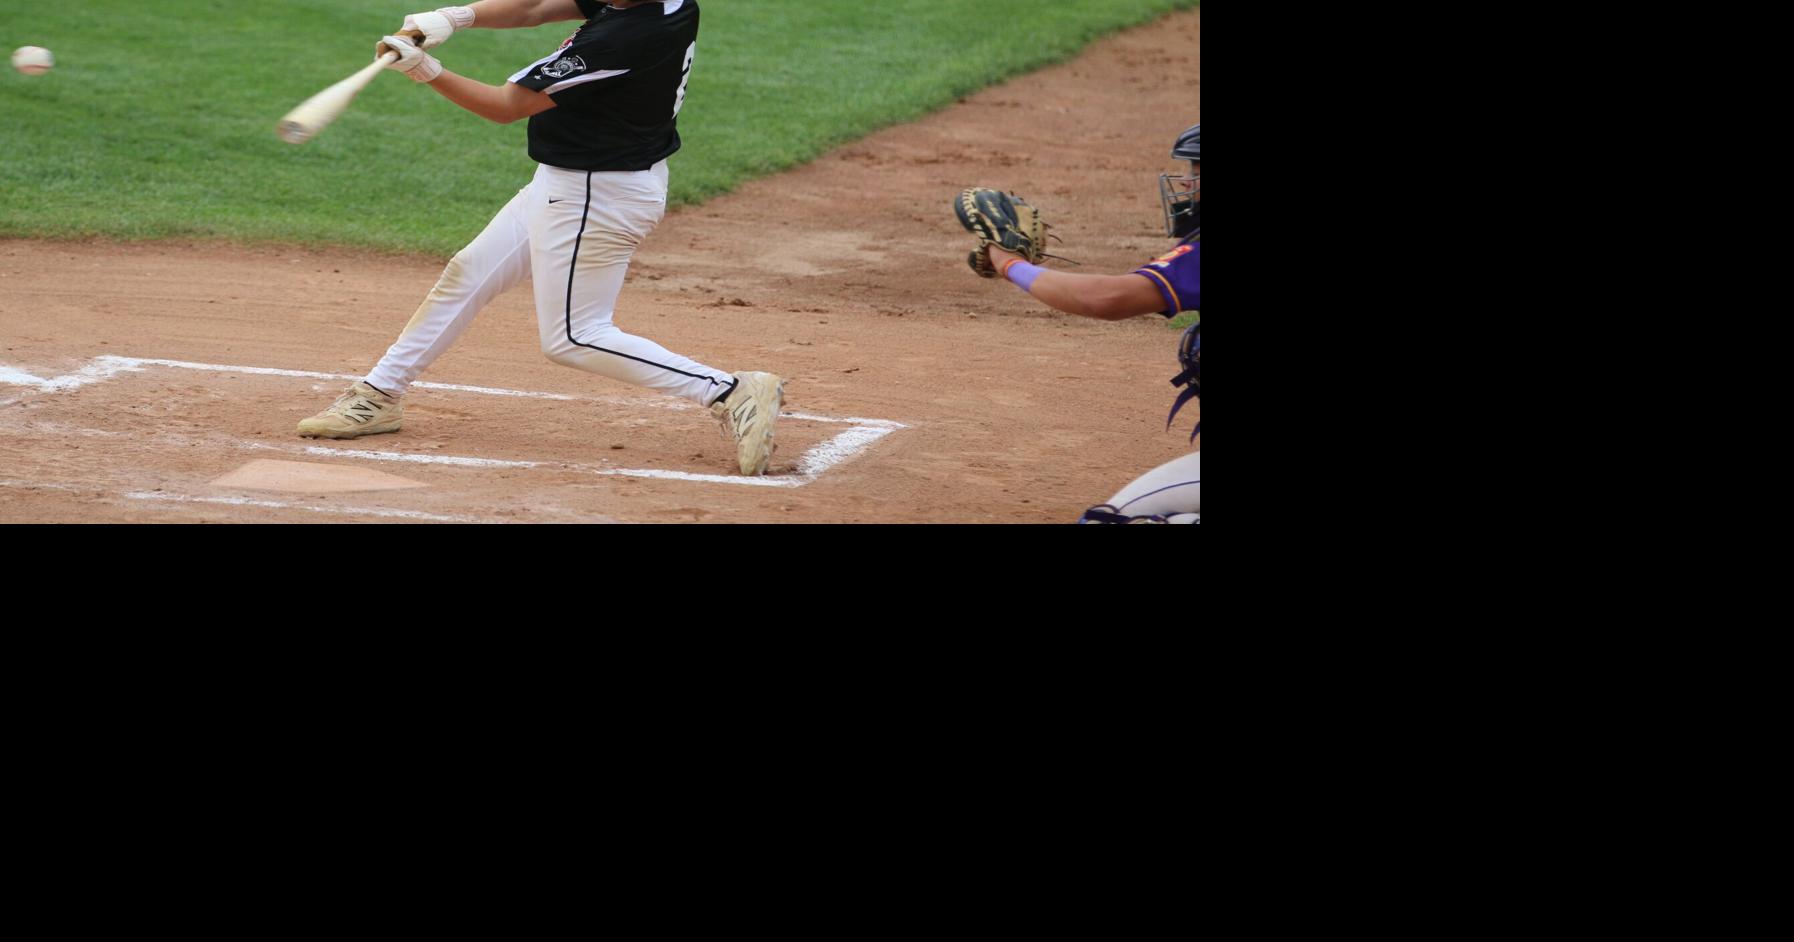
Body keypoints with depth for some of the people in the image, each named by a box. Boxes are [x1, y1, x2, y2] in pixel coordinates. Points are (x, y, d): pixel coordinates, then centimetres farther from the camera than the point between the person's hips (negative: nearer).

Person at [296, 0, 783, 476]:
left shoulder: (618, 40, -32)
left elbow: (508, 106, -22)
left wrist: (428, 72, -20)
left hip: (592, 199, -10)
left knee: (574, 339, 0)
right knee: (469, 272, 17)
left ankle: (730, 393, -2)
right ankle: (379, 396, 29)